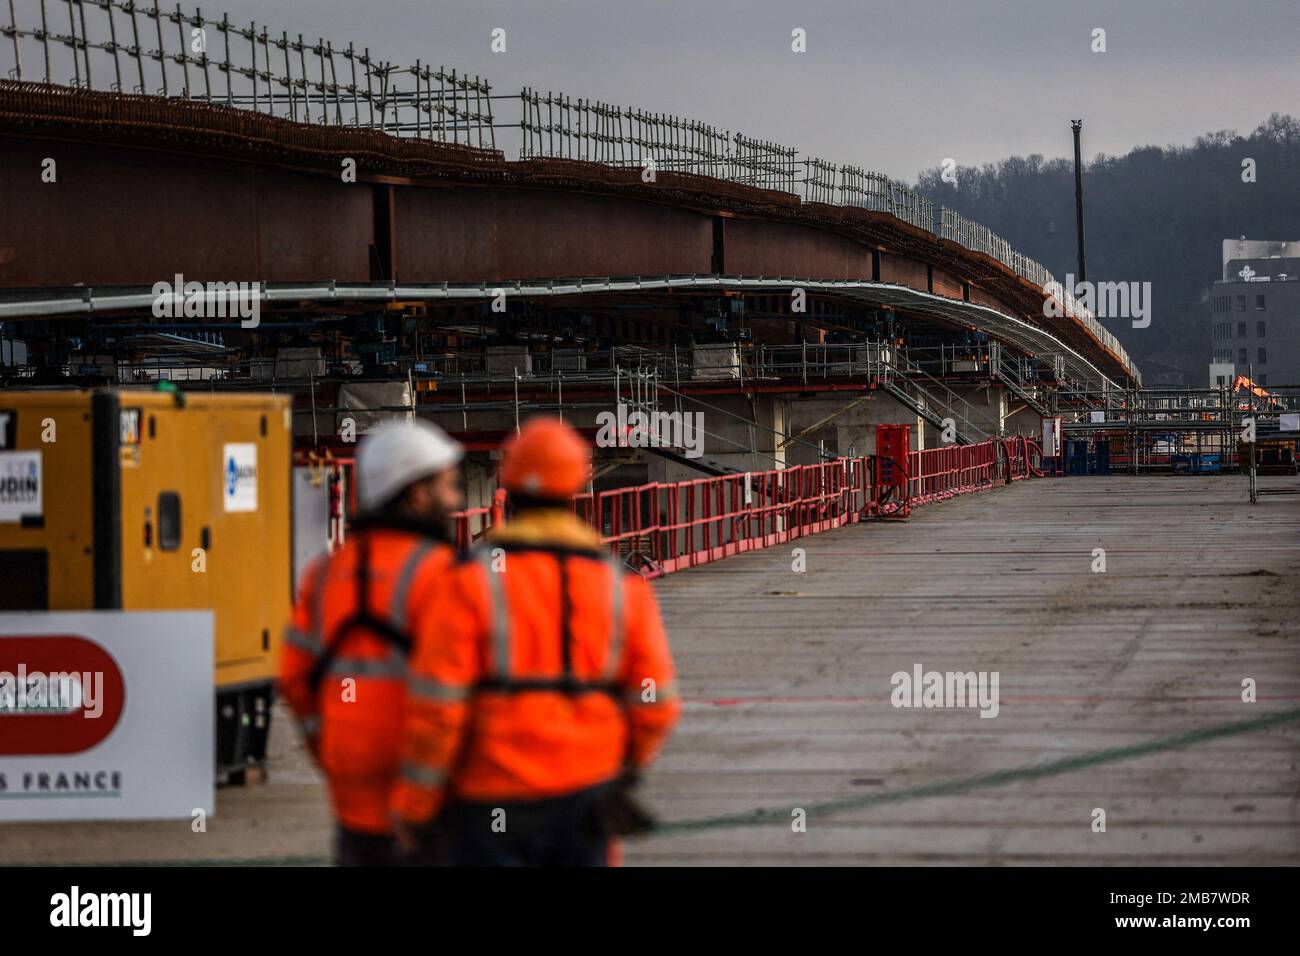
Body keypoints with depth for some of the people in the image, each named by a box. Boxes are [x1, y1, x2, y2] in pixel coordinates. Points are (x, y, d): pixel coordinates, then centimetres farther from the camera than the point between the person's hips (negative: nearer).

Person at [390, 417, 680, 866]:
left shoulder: (472, 581, -12)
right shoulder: (623, 586, -1)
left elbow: (437, 703, -15)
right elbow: (655, 706, 0)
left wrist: (413, 804, -5)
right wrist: (623, 768, 20)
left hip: (491, 807, -4)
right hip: (583, 803, 4)